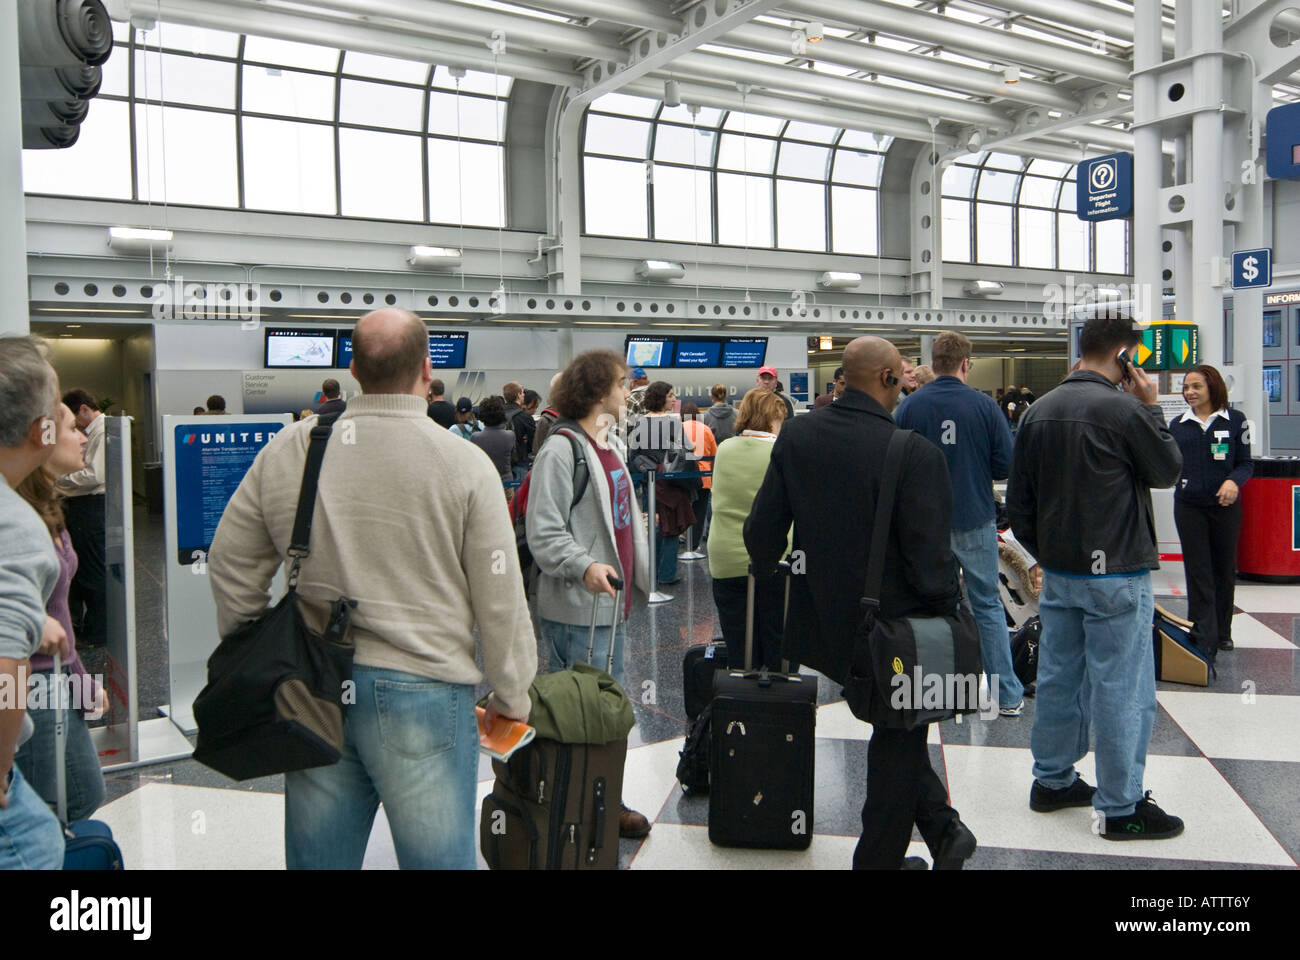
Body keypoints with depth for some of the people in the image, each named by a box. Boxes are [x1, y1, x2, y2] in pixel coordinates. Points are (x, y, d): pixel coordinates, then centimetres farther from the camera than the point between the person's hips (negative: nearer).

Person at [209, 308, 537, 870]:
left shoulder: (287, 451, 1)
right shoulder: (464, 465, -10)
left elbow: (231, 565, 9)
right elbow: (501, 601, -8)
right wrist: (512, 698, 6)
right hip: (423, 691, -4)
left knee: (317, 858, 18)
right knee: (437, 858, 9)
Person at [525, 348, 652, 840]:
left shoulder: (611, 443, 14)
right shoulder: (560, 451, -16)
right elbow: (544, 532, -21)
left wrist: (637, 573, 23)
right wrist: (584, 566, -34)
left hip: (613, 600, 10)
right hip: (576, 609, -10)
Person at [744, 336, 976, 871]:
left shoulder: (796, 436, -6)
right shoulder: (915, 452, -22)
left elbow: (762, 531, -1)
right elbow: (930, 555, -22)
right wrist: (947, 611, -5)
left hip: (823, 621, 5)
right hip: (895, 627, -5)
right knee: (899, 737, 16)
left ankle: (942, 828, 29)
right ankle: (879, 857, 28)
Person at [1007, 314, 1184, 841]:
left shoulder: (1038, 411, 5)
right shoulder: (1124, 409, -16)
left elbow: (1018, 499, 9)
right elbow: (1169, 470, -1)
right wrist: (1151, 407, 5)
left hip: (1058, 572, 7)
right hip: (1115, 572, -7)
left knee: (1058, 675, 15)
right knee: (1120, 686, 1)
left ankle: (1052, 780, 28)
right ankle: (1121, 807, 9)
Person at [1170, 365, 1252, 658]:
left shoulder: (1235, 420, 1)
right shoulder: (1178, 425, 7)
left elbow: (1246, 463, 0)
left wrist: (1233, 481, -17)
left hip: (1225, 506, 0)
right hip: (1189, 507, 0)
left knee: (1224, 570, 11)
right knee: (1198, 573, -3)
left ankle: (1222, 632, 28)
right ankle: (1204, 642, -3)